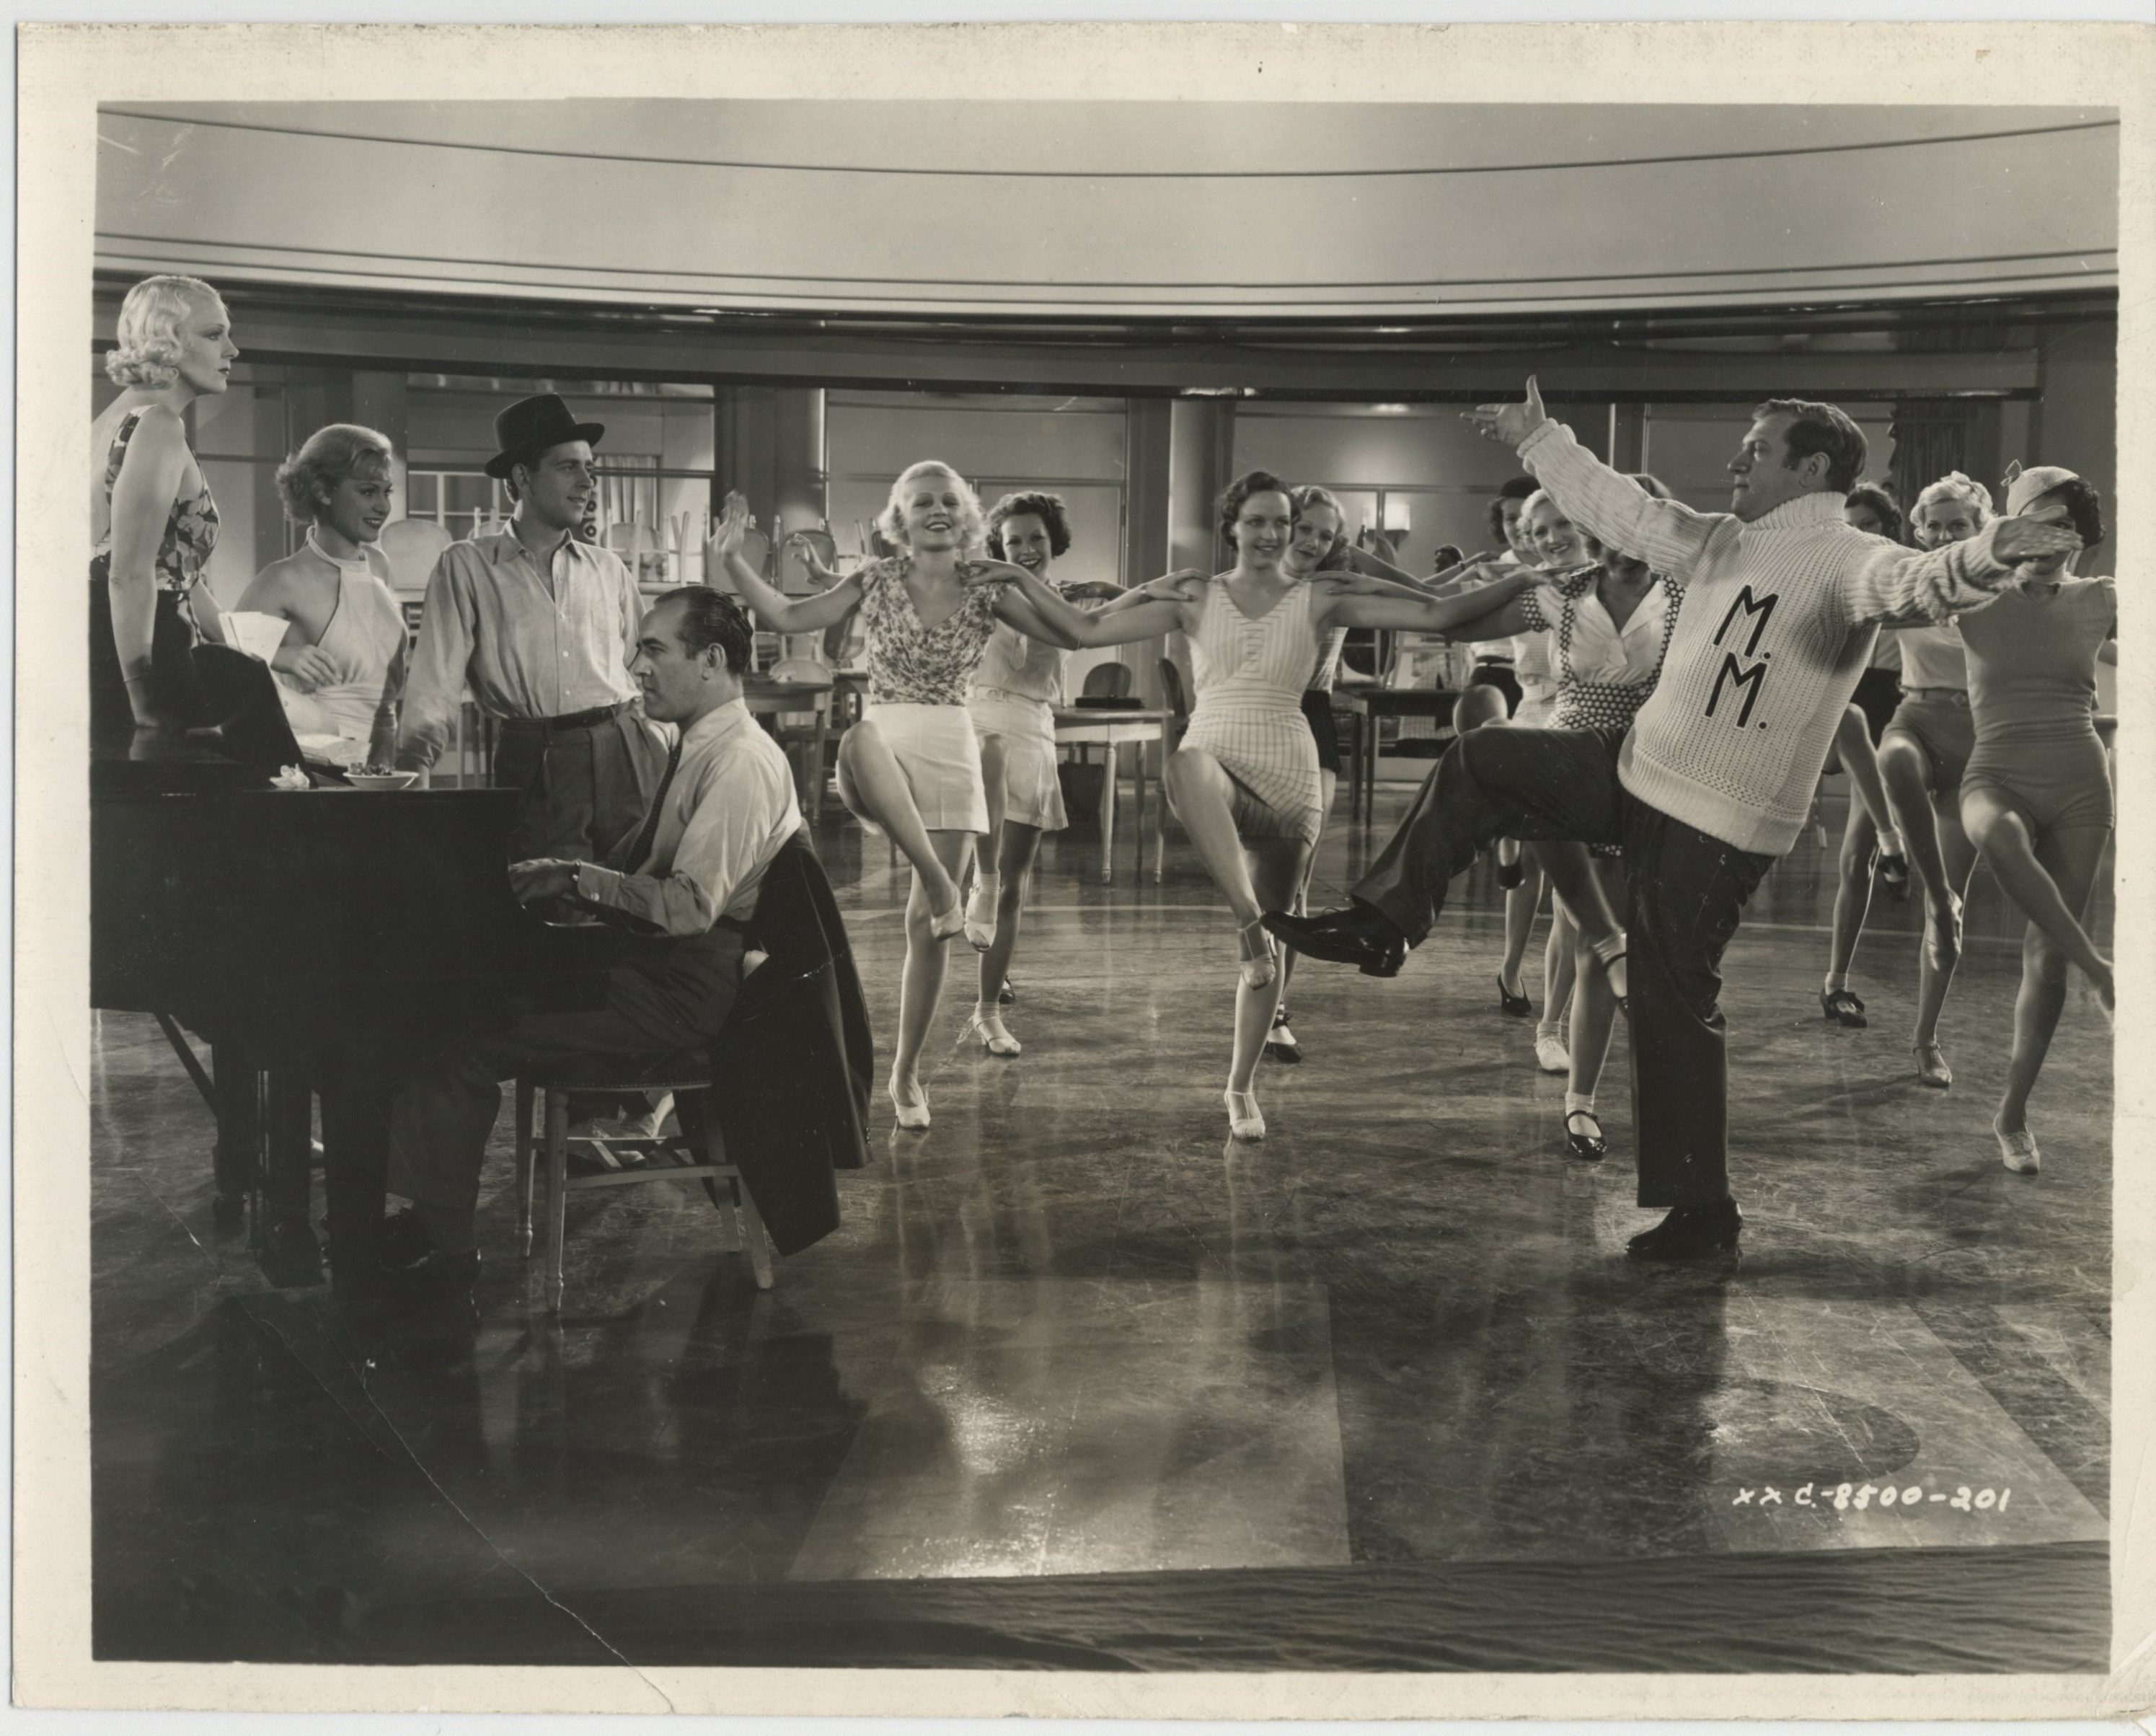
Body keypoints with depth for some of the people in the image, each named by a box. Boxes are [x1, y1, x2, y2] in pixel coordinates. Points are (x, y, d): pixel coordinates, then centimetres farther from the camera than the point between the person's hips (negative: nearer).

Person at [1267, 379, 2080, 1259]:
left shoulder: (1849, 563, -15)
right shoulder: (1725, 542, 10)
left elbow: (1921, 582, -36)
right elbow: (1621, 506, 22)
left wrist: (1992, 551, -58)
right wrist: (1538, 438, 27)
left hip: (1720, 820, -8)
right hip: (1643, 775, 8)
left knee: (1674, 1002, -5)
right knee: (1479, 762, 12)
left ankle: (1702, 1211, 8)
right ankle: (1381, 926, 24)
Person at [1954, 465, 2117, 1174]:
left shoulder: (2099, 602, 4)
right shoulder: (1977, 601, 1)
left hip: (2080, 790, 2)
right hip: (1998, 780, -2)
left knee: (2045, 956, 0)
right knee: (2000, 833, -41)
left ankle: (2012, 1114, 12)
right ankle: (2099, 971, -29)